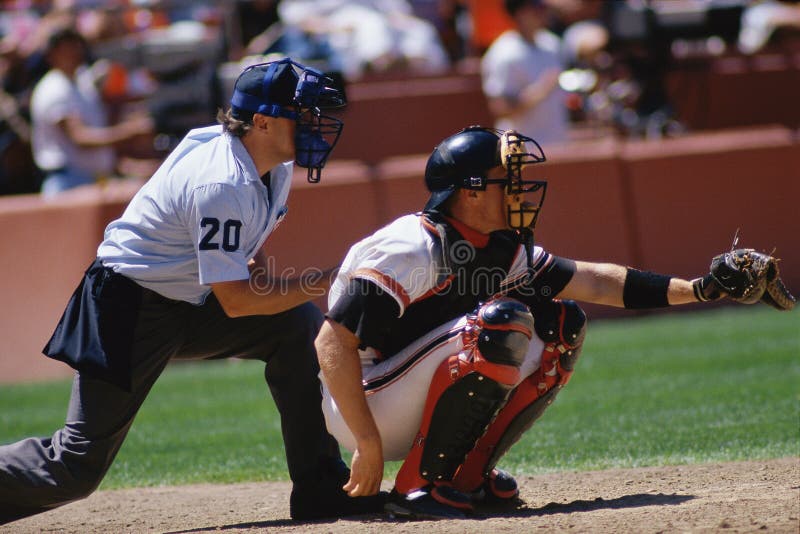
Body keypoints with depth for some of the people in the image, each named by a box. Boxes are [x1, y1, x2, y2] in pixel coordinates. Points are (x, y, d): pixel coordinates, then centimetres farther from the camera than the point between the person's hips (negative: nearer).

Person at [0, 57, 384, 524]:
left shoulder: (275, 165, 0)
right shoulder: (221, 185, -29)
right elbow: (235, 302, -28)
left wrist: (258, 262, 1)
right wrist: (327, 282, -24)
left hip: (190, 305, 9)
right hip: (128, 308, -9)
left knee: (300, 322, -6)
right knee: (77, 468, -11)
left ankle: (319, 486, -2)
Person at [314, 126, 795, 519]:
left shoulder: (503, 250, 5)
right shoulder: (415, 249, -21)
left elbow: (592, 281, 9)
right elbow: (333, 343, -25)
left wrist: (700, 288, 1)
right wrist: (369, 445, -27)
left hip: (418, 409, 9)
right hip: (366, 409, -9)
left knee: (561, 326, 5)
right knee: (503, 321, -27)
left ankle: (468, 474, 4)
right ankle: (421, 485, -20)